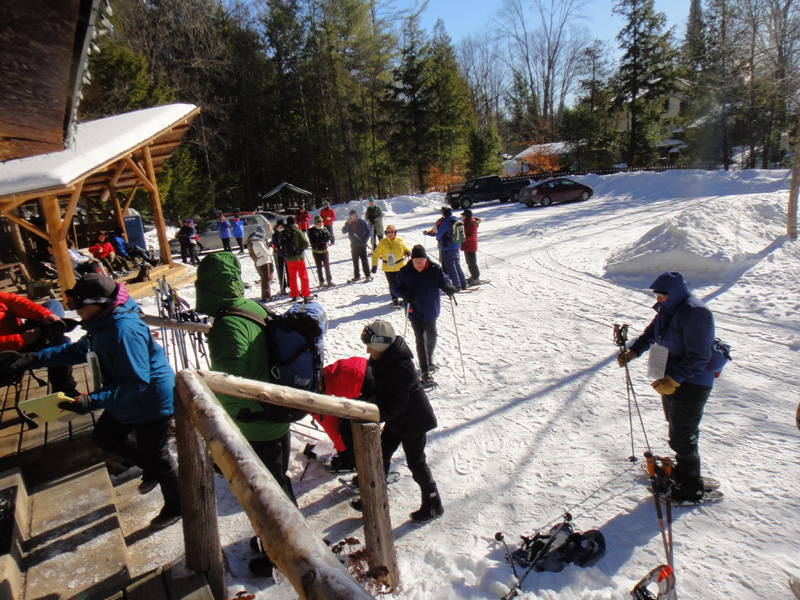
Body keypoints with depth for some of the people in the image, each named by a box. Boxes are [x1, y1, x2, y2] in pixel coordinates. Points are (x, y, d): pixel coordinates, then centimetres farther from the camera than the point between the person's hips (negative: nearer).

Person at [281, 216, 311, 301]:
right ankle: (306, 295, 4)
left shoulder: (282, 233, -1)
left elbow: (281, 245, 6)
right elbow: (306, 244, -11)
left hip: (288, 259, 4)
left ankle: (294, 295, 19)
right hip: (298, 257, -4)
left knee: (292, 277, 15)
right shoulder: (298, 232, -12)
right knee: (303, 276, 5)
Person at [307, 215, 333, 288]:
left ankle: (330, 280, 8)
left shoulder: (324, 229, 4)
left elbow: (329, 237, -5)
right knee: (319, 268, 6)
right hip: (316, 251, -2)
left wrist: (319, 240, -19)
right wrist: (323, 239, -19)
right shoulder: (311, 231, -6)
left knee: (327, 266, 0)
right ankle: (321, 282, 13)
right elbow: (312, 241, -15)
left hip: (324, 250, 2)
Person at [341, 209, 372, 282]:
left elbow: (368, 231, -2)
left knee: (364, 260, -3)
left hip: (362, 245, -4)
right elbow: (343, 231, -8)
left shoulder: (362, 222, -5)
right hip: (354, 245, 4)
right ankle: (356, 276, 19)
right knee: (355, 261, 10)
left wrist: (365, 240, -11)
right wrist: (348, 223, -17)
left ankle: (368, 275, 3)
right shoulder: (347, 223, 5)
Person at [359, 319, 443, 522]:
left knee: (416, 463, 5)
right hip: (396, 420, 9)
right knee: (381, 454, 16)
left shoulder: (400, 367, -33)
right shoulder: (382, 359, -4)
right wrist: (373, 401, -3)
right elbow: (381, 389, 12)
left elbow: (395, 405, -33)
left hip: (413, 421, -9)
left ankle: (434, 506, 26)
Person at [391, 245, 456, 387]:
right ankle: (425, 372, -4)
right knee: (420, 340, -8)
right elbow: (395, 287, -1)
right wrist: (404, 294, -22)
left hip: (431, 310, 3)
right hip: (415, 312, -2)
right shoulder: (405, 272, -12)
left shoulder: (435, 269, -10)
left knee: (432, 336, 20)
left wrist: (449, 288, -22)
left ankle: (429, 359, 48)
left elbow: (444, 281, 1)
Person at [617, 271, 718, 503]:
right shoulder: (668, 310, 5)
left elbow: (698, 357, -27)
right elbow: (651, 334, 13)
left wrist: (673, 380, -30)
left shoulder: (695, 313, -24)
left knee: (681, 437, -1)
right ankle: (683, 469, 42)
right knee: (677, 428, 23)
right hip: (671, 380, 9)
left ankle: (692, 486, 16)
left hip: (691, 385, -9)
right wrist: (632, 352, -2)